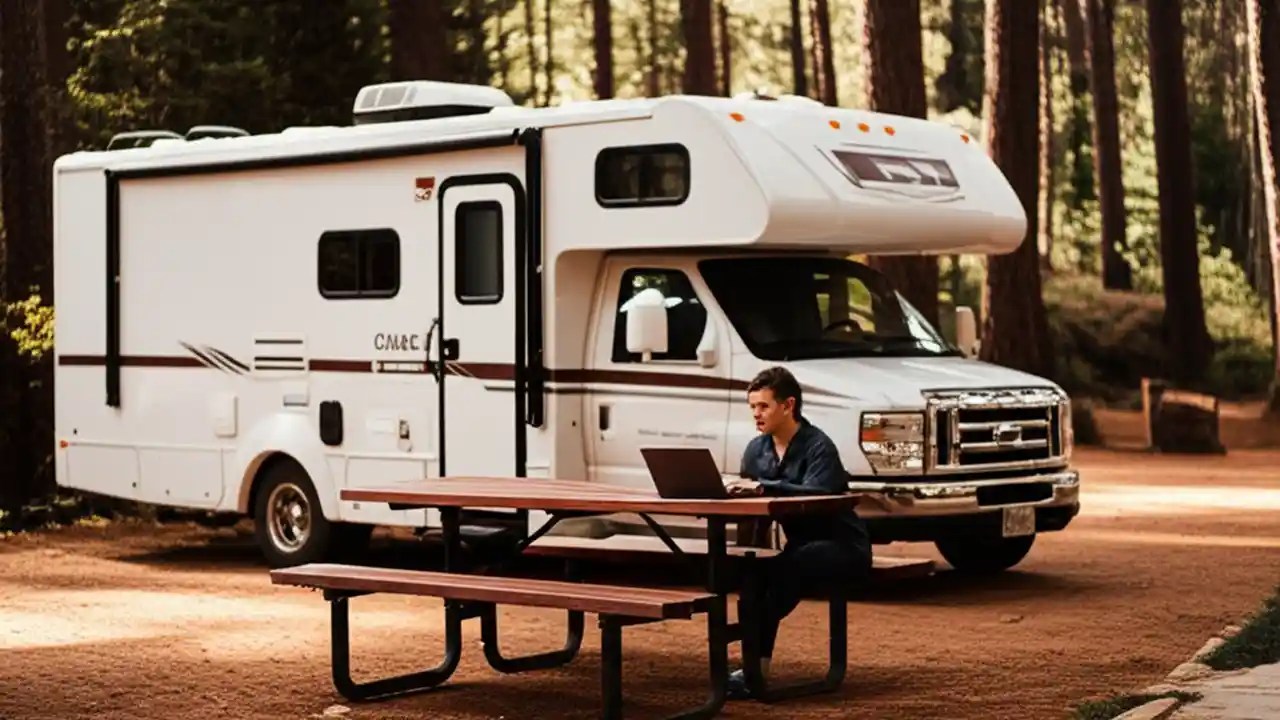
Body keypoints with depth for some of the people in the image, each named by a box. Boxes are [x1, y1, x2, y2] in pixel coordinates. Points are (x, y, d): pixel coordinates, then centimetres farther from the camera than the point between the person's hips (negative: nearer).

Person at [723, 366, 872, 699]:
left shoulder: (819, 446, -18)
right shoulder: (757, 449, 4)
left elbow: (817, 493, -35)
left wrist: (763, 487, -43)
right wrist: (737, 489, -23)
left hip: (844, 546, -6)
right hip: (801, 546, 6)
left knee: (783, 569, -34)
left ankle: (758, 665, -34)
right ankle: (754, 662, -26)